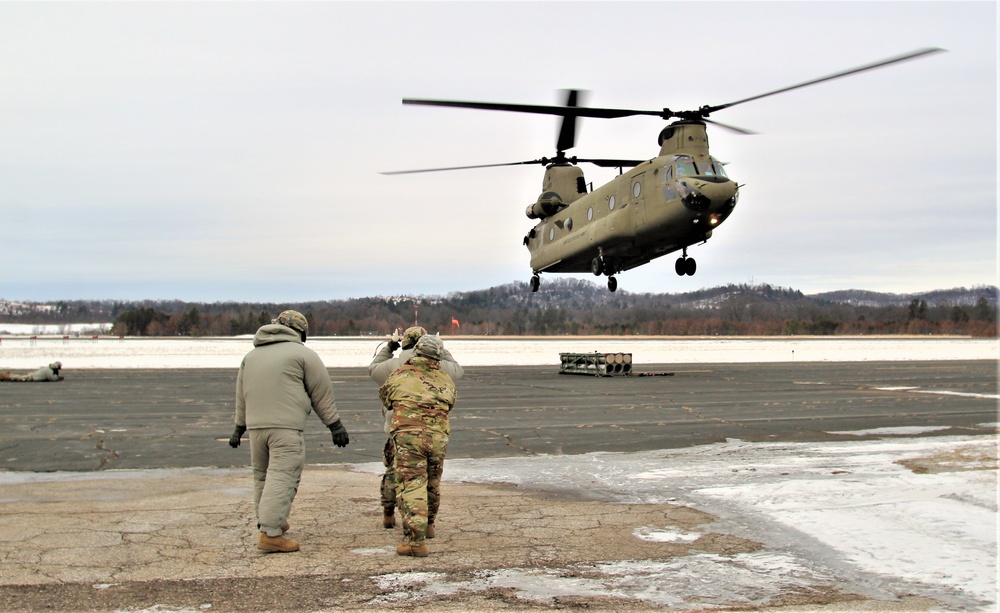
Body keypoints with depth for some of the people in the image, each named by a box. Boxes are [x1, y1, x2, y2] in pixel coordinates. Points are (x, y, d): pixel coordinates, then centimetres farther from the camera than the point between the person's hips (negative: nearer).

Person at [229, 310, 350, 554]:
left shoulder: (251, 355, 20)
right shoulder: (302, 354, 2)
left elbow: (241, 395, 25)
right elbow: (322, 394, 2)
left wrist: (239, 427, 32)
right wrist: (335, 425, 6)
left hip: (255, 425, 6)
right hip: (286, 426, -6)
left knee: (262, 476, 18)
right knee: (282, 478, -8)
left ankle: (271, 522, 27)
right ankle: (270, 533, -13)